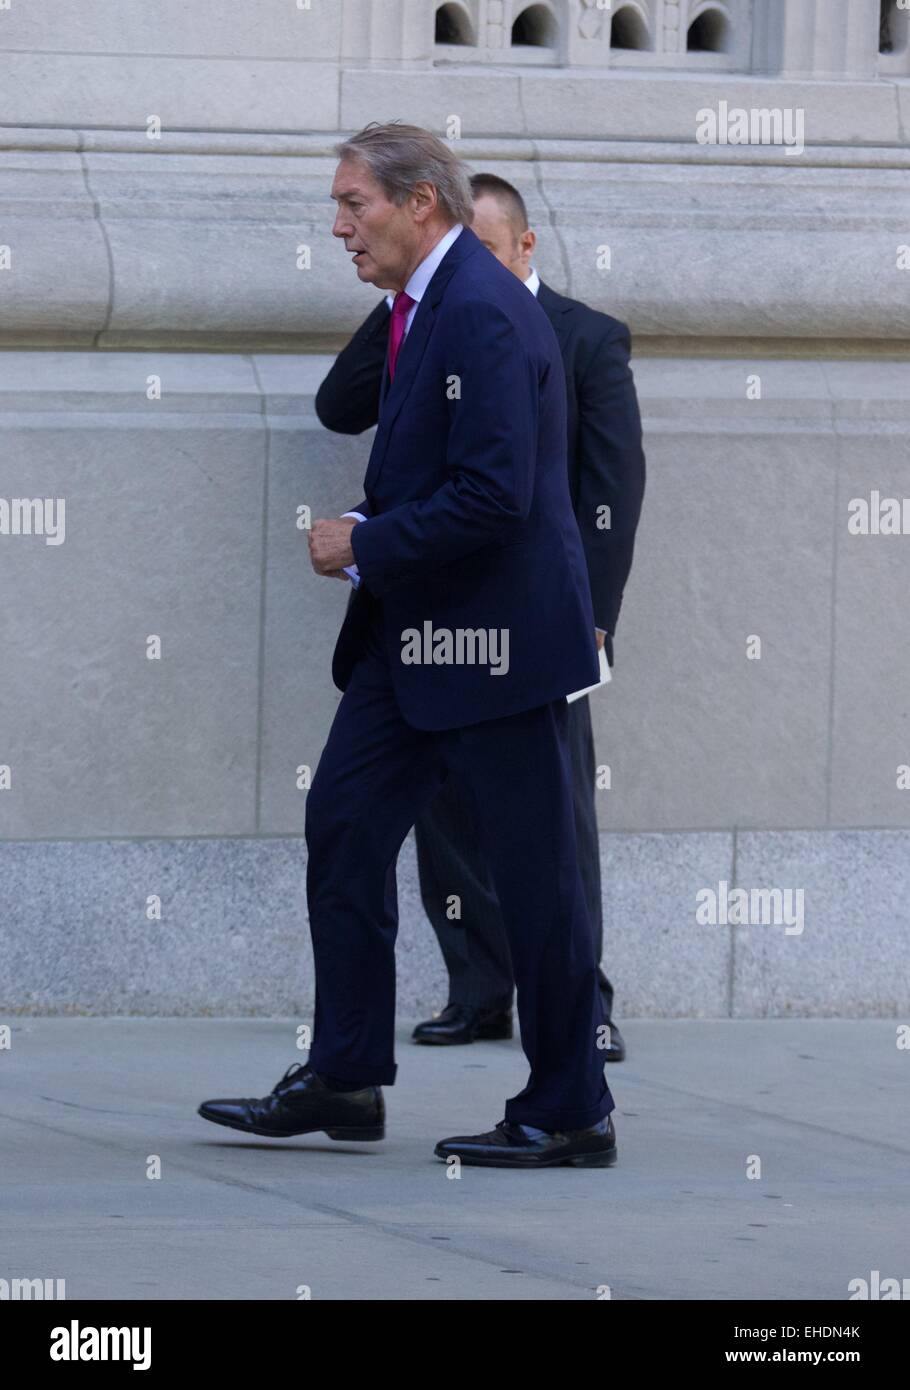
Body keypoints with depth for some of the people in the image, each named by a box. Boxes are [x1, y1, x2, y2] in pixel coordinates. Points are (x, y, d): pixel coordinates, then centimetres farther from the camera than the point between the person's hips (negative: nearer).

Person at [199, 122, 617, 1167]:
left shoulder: (482, 314, -19)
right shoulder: (424, 303, 13)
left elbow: (492, 496, -25)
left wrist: (366, 545, -15)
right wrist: (365, 537, 6)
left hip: (494, 638, -10)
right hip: (417, 633, 10)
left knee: (532, 868, -2)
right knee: (342, 822, 9)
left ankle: (570, 1111, 6)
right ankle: (343, 1080, 15)